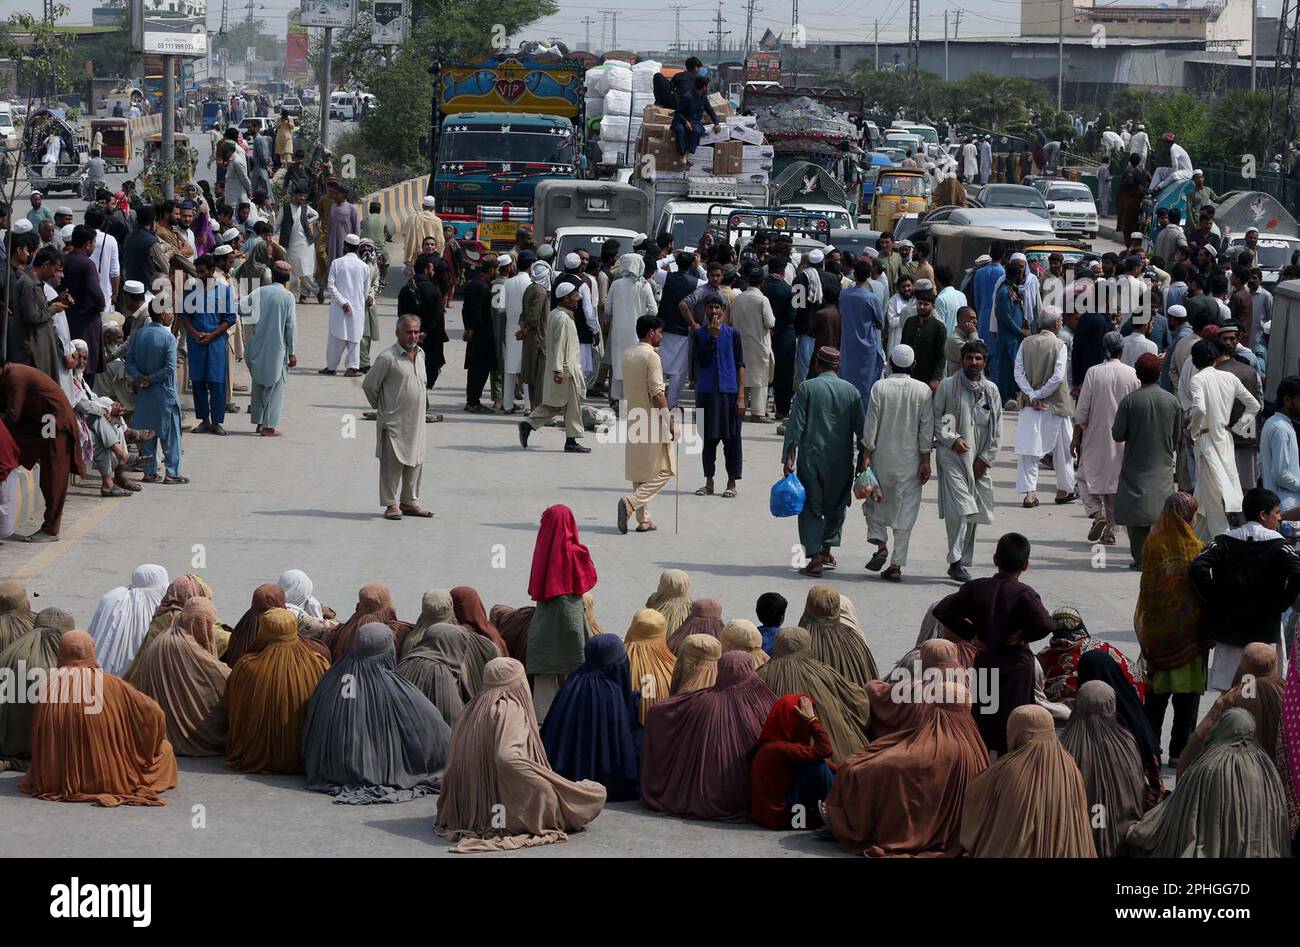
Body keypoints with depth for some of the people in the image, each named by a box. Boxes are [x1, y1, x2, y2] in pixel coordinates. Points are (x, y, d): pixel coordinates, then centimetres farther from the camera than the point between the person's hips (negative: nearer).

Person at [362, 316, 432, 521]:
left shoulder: (420, 354, 10)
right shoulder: (387, 357, -13)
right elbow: (369, 385, -7)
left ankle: (410, 502, 21)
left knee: (415, 463, 11)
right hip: (394, 422, -7)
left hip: (416, 421, 7)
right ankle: (391, 504, 5)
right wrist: (380, 407, 3)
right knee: (392, 463, -2)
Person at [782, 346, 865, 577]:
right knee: (836, 506, 20)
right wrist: (862, 459, 11)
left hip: (811, 458, -2)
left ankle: (815, 558, -7)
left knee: (811, 508, 3)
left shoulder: (807, 388, -3)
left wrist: (789, 458, -6)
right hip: (842, 461, 2)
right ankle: (827, 549, 25)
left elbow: (795, 425, -7)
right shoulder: (851, 391, 4)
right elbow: (860, 429, 5)